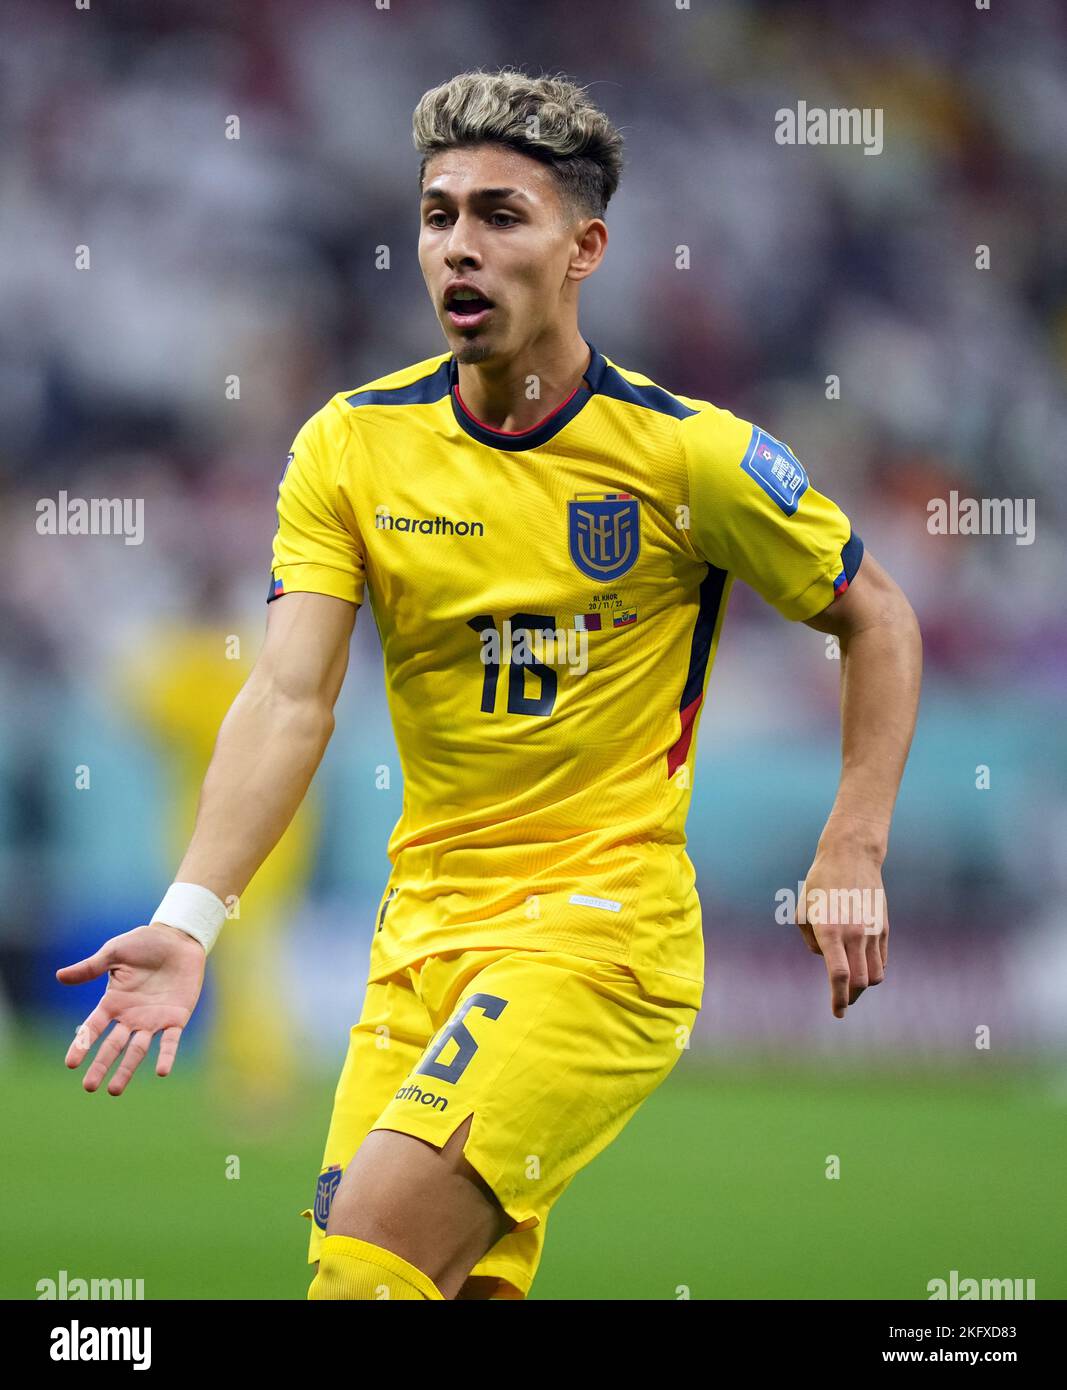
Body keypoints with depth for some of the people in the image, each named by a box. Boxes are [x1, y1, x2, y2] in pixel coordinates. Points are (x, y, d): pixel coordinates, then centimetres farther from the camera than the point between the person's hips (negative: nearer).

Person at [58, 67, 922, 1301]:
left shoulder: (687, 452, -7)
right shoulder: (350, 446, 0)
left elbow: (876, 617, 6)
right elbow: (289, 699, -8)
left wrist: (853, 852, -4)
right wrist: (190, 919, -22)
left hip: (609, 913, -5)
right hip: (423, 925, 5)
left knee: (378, 1239, -23)